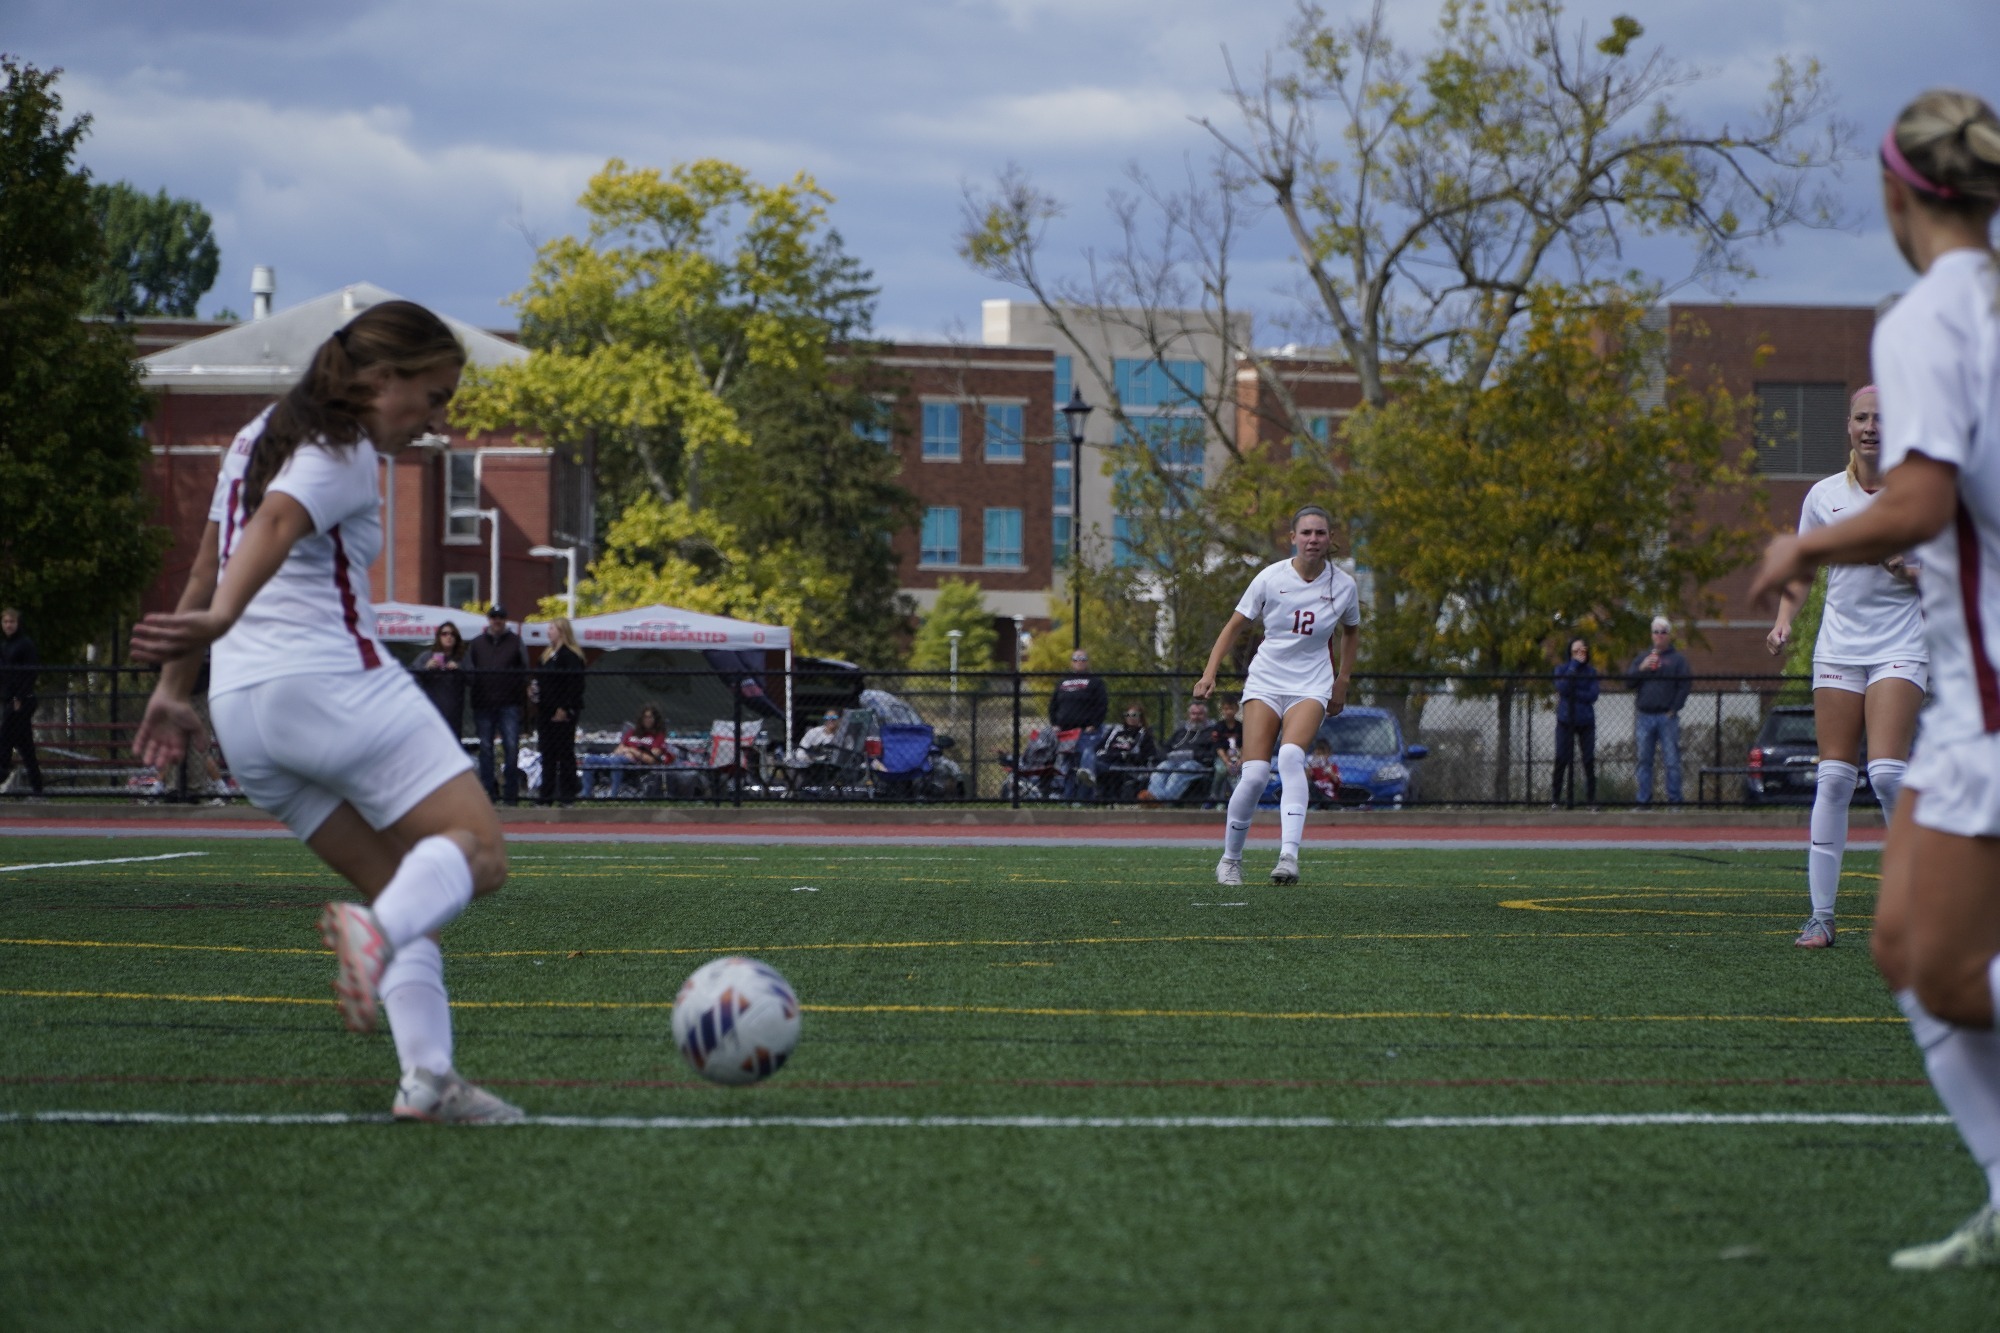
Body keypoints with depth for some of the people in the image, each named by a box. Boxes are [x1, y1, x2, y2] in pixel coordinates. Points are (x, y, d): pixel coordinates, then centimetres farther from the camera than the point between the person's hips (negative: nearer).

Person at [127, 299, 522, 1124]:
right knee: (478, 852, -8)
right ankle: (376, 931, -38)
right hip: (334, 684, -9)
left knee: (402, 885, 11)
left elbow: (205, 569, 28)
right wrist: (219, 621, -40)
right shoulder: (343, 456, -5)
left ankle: (427, 1074, -5)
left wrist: (174, 688, 33)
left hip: (240, 708, 9)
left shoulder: (260, 438, 23)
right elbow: (276, 526, -25)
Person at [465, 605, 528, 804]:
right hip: (483, 704, 2)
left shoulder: (515, 642, 10)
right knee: (485, 748, 4)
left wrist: (520, 687, -8)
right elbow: (468, 670, 7)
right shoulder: (476, 644, 14)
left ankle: (511, 791, -3)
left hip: (509, 704, -2)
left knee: (511, 747, -8)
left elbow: (525, 668, 7)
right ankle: (488, 790, 9)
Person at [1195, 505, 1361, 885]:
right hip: (1265, 682, 0)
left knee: (1291, 756, -28)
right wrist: (1210, 673, -6)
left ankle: (1289, 854, -35)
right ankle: (1230, 859, 8)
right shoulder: (1270, 578, -5)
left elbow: (1351, 631, 19)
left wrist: (1342, 682, 17)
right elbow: (1235, 625, 3)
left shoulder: (1344, 585, -1)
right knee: (1255, 774, -12)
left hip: (1311, 686, 0)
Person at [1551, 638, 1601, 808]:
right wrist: (1574, 665, -12)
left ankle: (1591, 798, 6)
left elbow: (1592, 695, -6)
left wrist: (1572, 693, -13)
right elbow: (1563, 688, -14)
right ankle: (1555, 799, 1)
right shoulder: (1562, 669, 6)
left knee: (1589, 760, 0)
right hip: (1565, 721, -1)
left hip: (1586, 722, 1)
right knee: (1561, 759, -4)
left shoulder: (1591, 672, 7)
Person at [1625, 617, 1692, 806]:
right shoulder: (1642, 657, 17)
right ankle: (1644, 800, 10)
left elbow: (1685, 685, -3)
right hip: (1646, 716, 4)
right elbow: (1628, 680, 8)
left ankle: (1674, 799, -2)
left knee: (1672, 760, -5)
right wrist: (1641, 668, -9)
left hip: (1667, 717, -4)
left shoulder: (1677, 659, 4)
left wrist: (1674, 709, -9)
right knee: (1644, 760, 6)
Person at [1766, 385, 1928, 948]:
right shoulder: (1824, 495, 7)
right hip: (1838, 645, 3)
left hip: (1899, 646, -3)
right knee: (1833, 778, -3)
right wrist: (1783, 621, 2)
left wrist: (1912, 572, -15)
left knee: (1886, 771, -17)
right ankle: (1821, 915, -1)